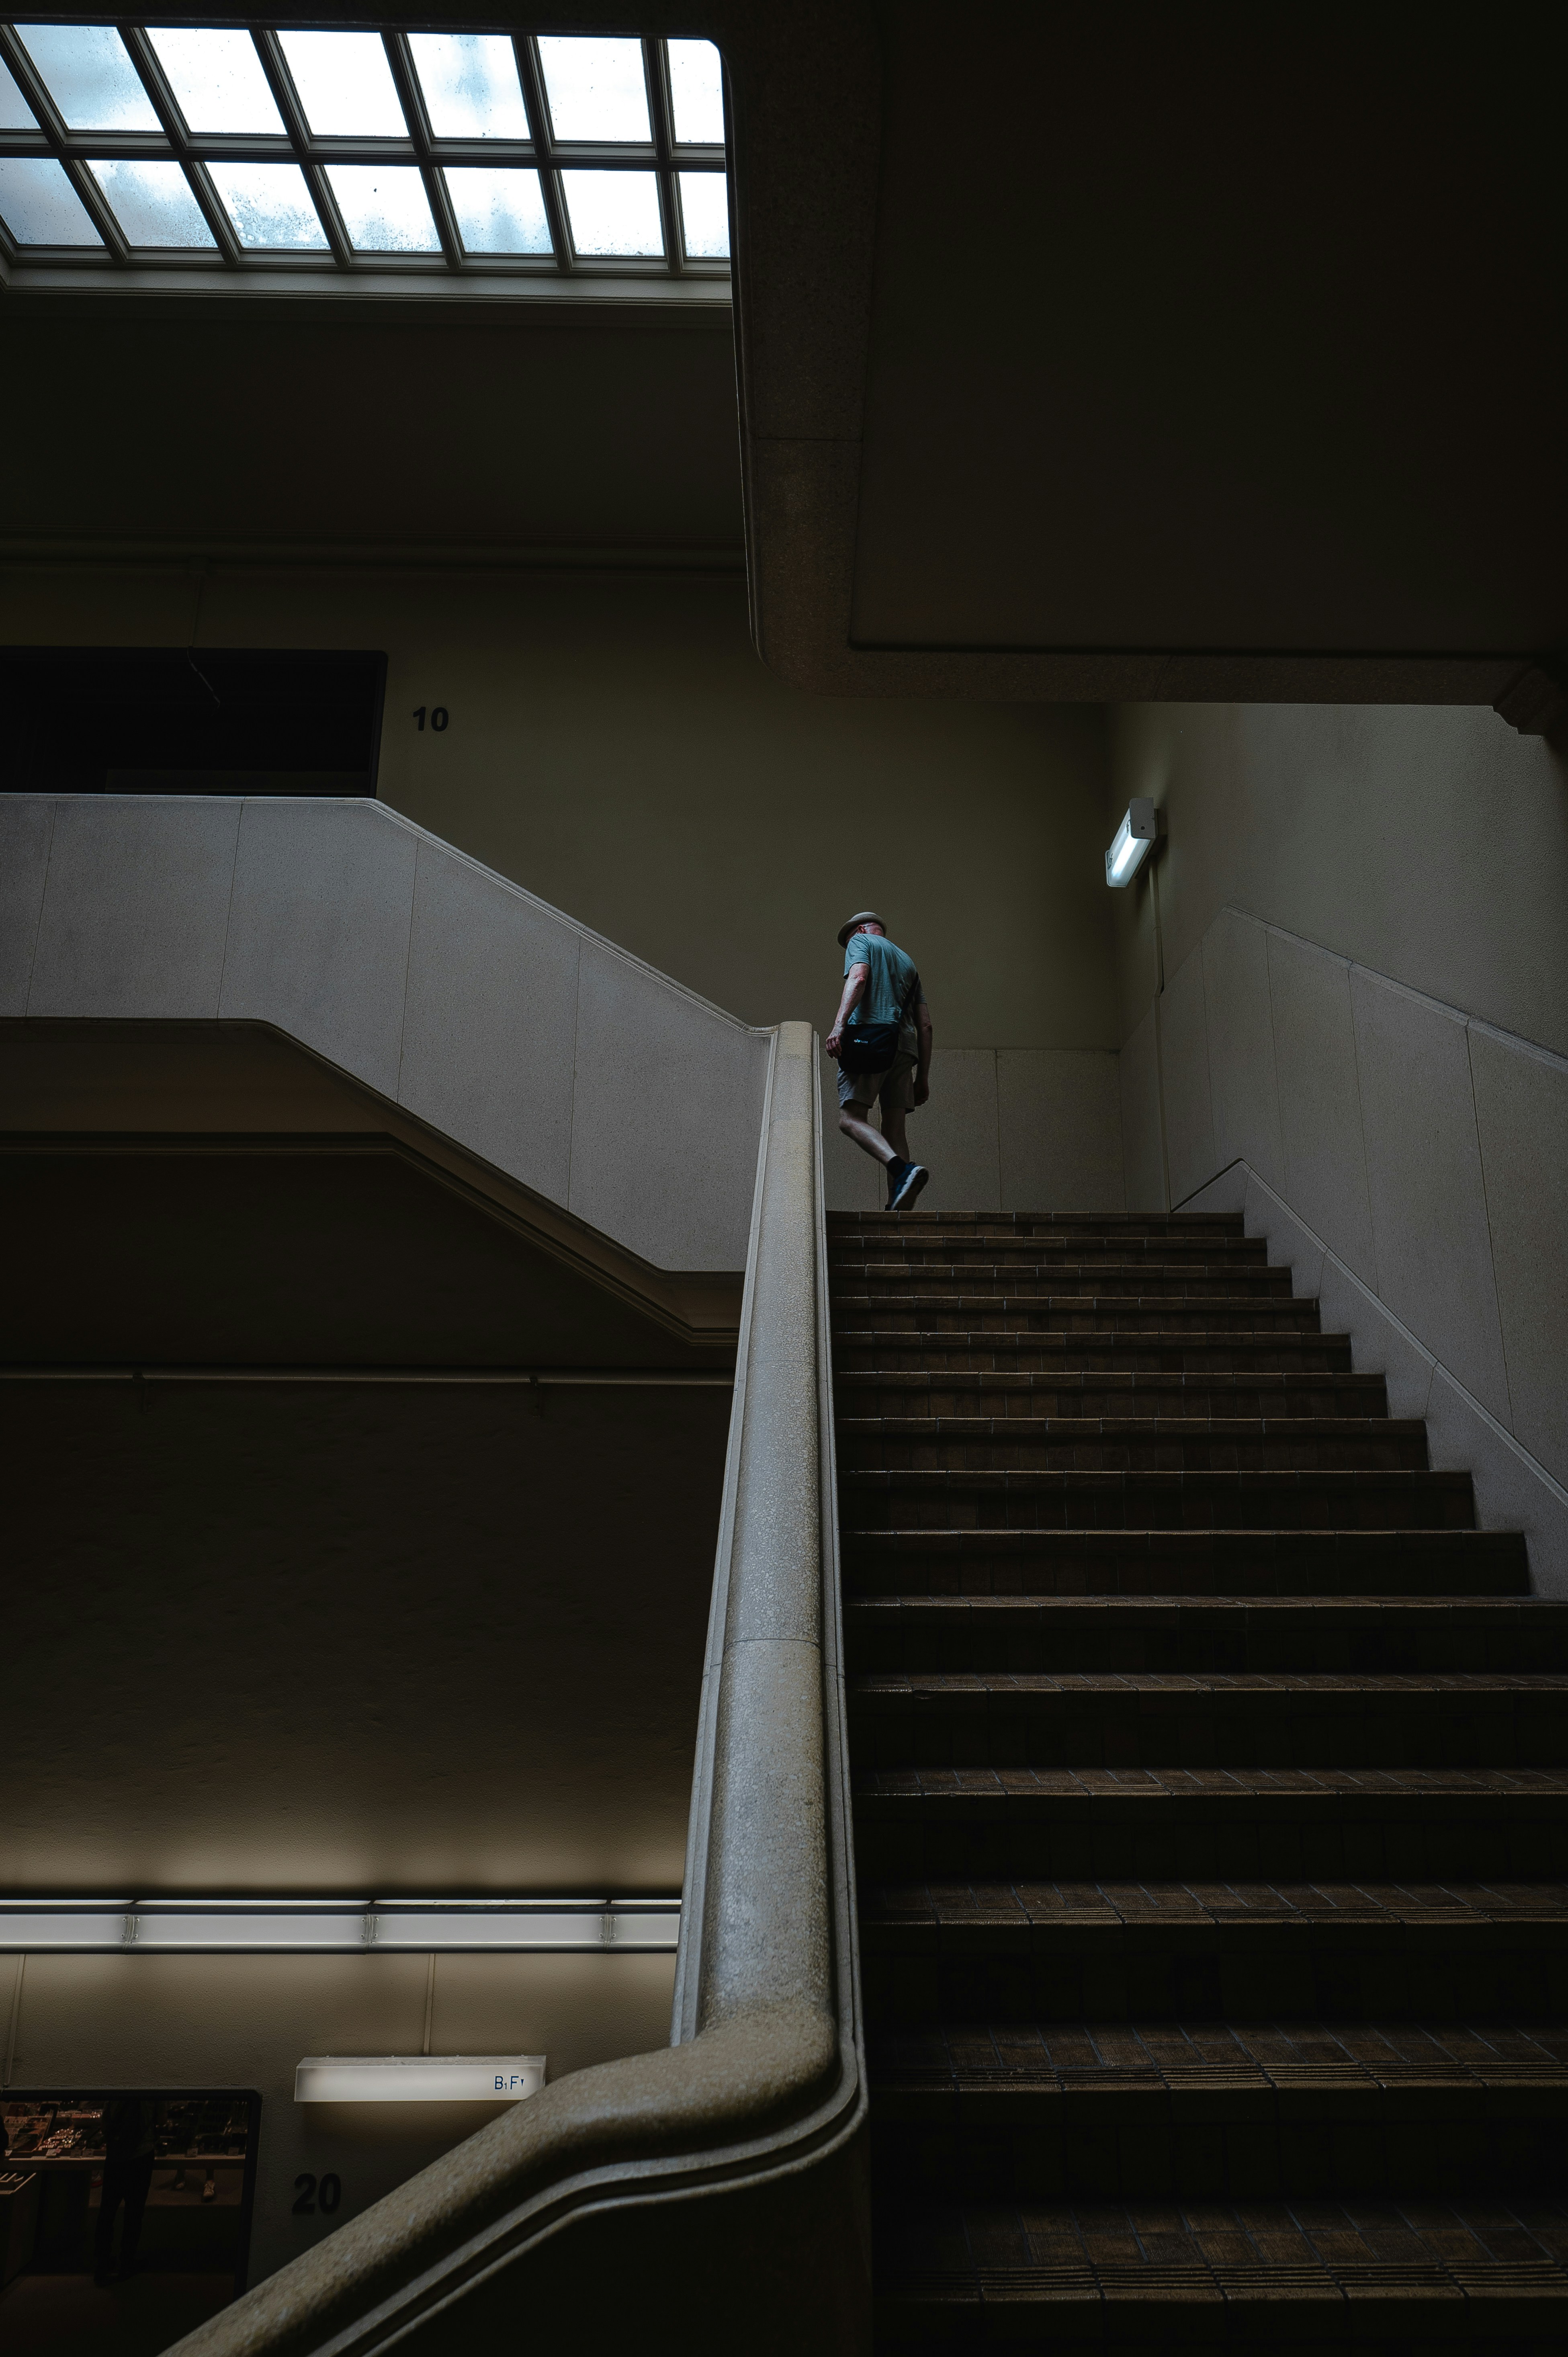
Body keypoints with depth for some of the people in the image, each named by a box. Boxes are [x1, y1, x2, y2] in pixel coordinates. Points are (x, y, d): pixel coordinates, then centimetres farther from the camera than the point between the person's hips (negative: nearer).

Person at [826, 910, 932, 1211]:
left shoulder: (860, 942, 15)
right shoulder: (907, 960, 32)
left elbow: (858, 977, -10)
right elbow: (925, 1025, 23)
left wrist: (839, 1024, -22)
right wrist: (923, 1076, 22)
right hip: (905, 1046, 6)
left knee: (851, 1118, -12)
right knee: (895, 1127, 4)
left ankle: (902, 1169, -34)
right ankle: (897, 1208, -6)